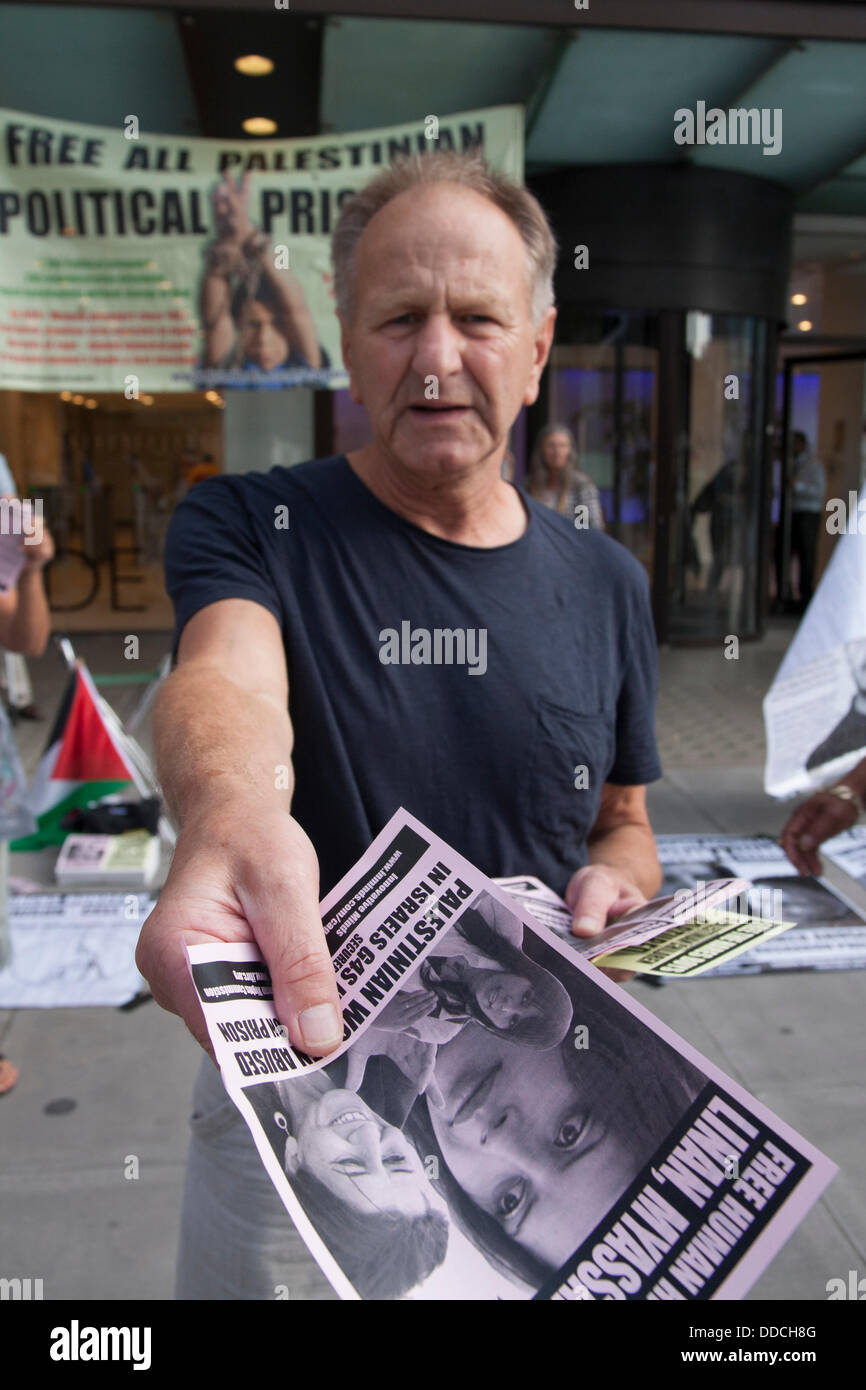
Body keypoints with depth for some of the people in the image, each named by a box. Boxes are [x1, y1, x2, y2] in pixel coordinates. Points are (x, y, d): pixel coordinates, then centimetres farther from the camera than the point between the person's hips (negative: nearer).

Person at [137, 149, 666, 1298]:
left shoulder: (606, 584, 0)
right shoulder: (245, 526, -10)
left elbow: (624, 821, 10)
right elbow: (225, 674, -32)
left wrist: (613, 882, -13)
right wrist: (229, 811, -54)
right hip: (290, 1085, -2)